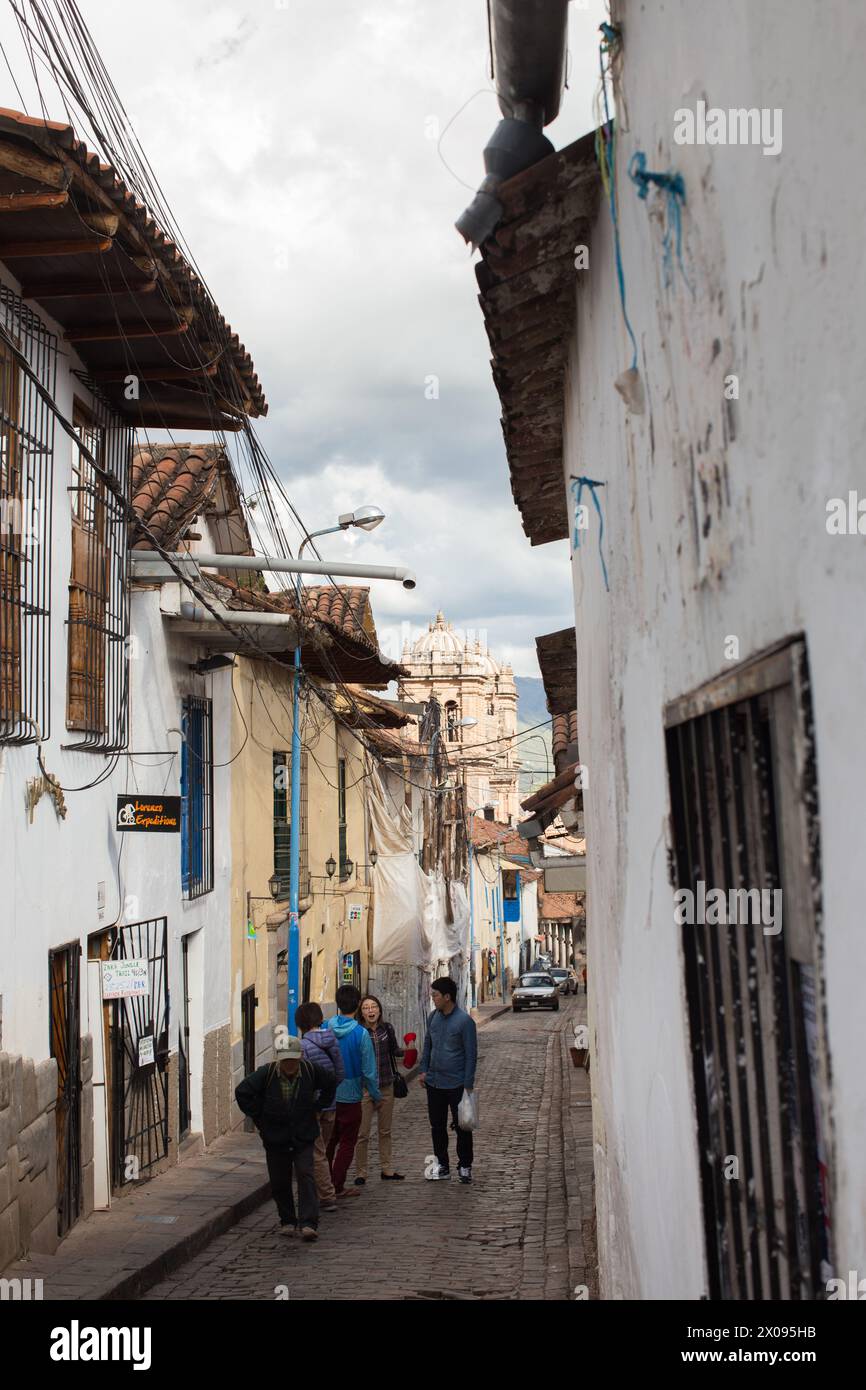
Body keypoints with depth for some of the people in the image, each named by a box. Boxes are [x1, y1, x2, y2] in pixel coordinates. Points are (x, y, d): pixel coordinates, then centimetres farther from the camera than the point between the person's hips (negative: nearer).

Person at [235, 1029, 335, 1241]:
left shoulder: (310, 1071, -7)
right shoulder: (267, 1073, -14)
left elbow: (331, 1083, 11)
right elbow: (242, 1092, -10)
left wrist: (316, 1106, 6)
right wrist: (259, 1118, -7)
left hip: (303, 1137, 0)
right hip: (275, 1138, 0)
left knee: (305, 1176, -13)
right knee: (279, 1183, 7)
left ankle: (309, 1223, -15)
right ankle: (287, 1221, 25)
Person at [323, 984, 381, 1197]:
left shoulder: (325, 1028, -7)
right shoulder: (361, 1033, -17)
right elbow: (369, 1070, -13)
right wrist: (376, 1094, 2)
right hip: (350, 1095, -4)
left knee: (328, 1141, 19)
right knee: (347, 1143, 11)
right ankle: (337, 1187, 13)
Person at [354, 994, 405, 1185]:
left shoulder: (387, 1029, 2)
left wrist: (405, 1050, -3)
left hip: (386, 1088, 4)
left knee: (385, 1131, 14)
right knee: (362, 1133, -2)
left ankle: (386, 1170, 25)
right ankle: (361, 1173, 11)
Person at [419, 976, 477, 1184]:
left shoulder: (464, 1021, -15)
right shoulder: (433, 1017, 4)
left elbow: (471, 1054, -12)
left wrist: (468, 1084, -13)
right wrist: (423, 1070, 9)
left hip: (456, 1084, -6)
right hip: (434, 1082, 6)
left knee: (462, 1127, 5)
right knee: (437, 1126, 12)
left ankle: (464, 1167, 18)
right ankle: (442, 1165, 23)